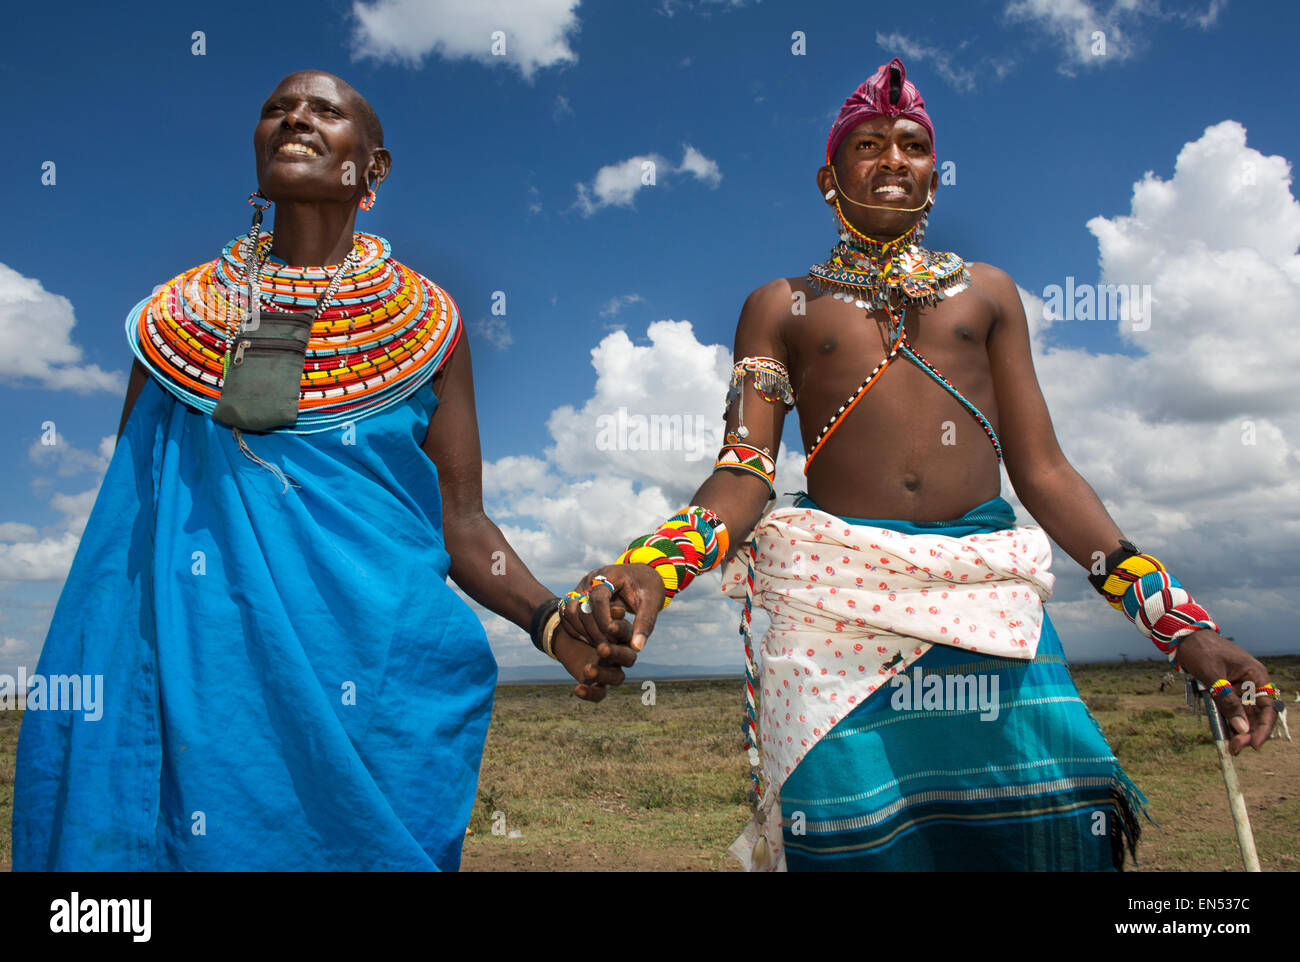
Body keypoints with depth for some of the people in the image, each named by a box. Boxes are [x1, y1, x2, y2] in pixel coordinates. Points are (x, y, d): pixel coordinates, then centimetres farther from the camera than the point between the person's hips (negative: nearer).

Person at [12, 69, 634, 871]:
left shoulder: (424, 323, 5)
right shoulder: (182, 316, 10)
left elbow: (461, 525, 2)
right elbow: (129, 508, 14)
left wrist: (557, 625, -14)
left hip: (373, 684, -1)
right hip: (203, 657, 1)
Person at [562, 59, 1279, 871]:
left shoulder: (986, 291, 18)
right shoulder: (782, 307, 14)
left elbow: (1044, 471, 12)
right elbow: (743, 473, 2)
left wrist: (1181, 623, 3)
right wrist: (653, 566, -19)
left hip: (989, 597, 2)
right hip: (835, 597, -1)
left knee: (1053, 822, -6)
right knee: (852, 836, -8)